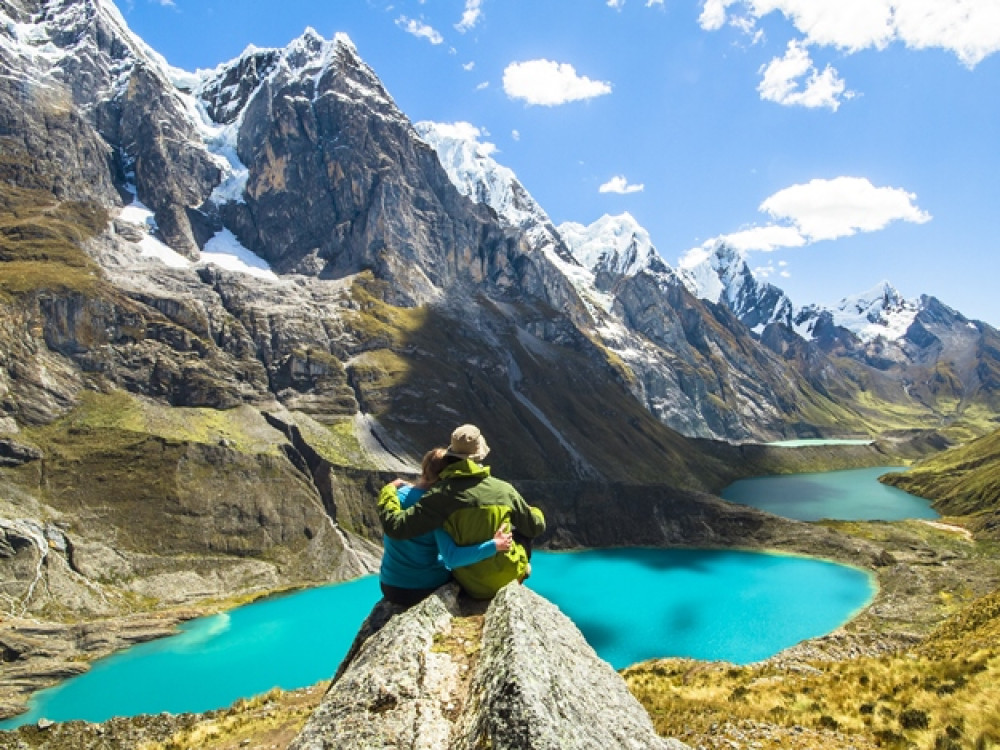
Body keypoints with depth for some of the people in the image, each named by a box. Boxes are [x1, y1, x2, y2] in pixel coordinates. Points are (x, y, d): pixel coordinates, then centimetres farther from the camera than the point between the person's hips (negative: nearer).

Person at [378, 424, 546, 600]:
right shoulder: (504, 490, -11)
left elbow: (396, 527, -20)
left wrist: (387, 492, -2)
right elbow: (535, 527, 3)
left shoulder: (442, 495, -18)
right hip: (509, 577, 0)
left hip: (473, 587, 0)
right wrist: (536, 513, 27)